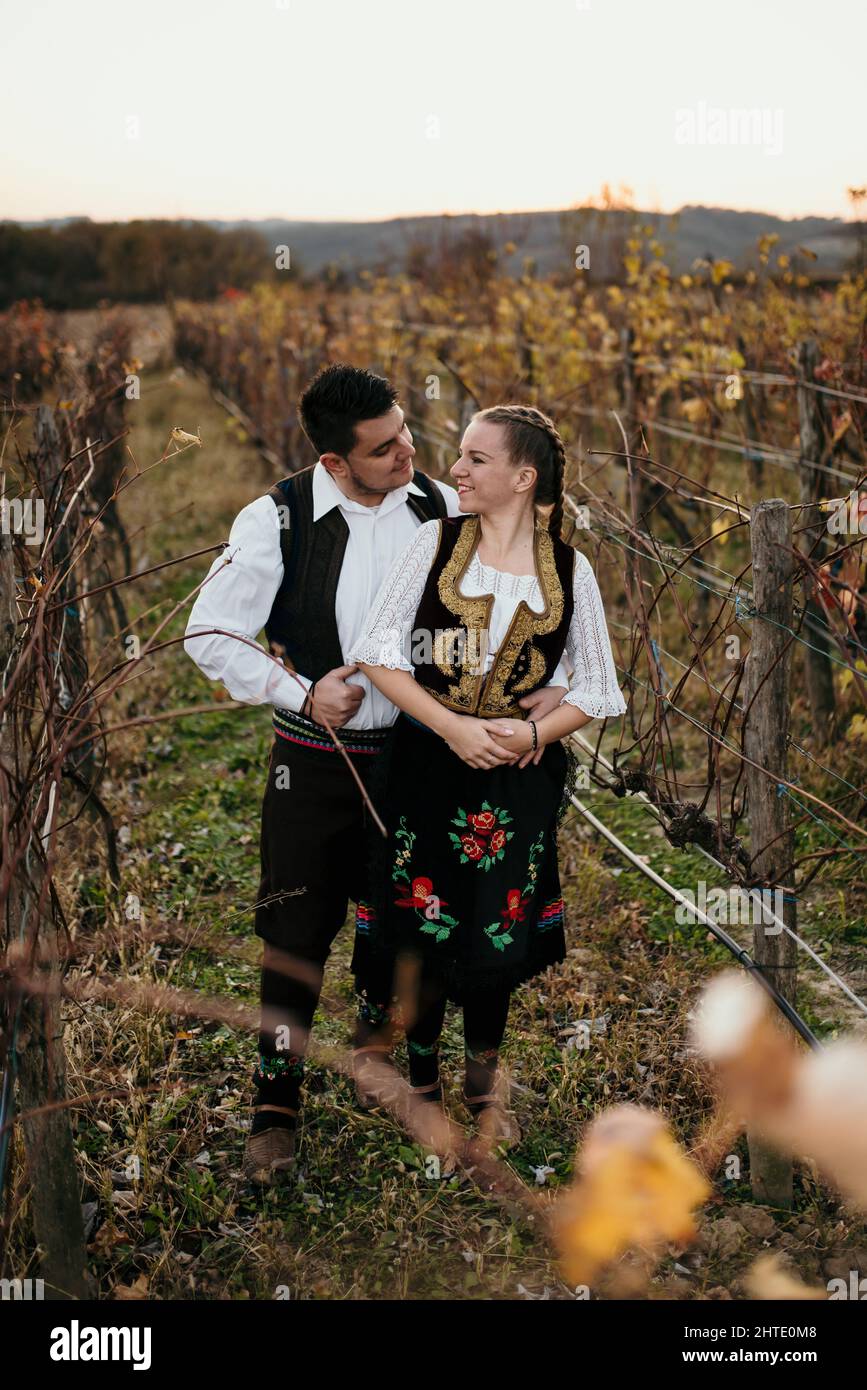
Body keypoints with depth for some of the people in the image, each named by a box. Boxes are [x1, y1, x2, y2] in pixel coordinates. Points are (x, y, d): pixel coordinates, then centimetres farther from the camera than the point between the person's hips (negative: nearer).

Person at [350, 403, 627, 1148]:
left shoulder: (570, 570, -1)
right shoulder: (435, 542, -4)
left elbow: (595, 690, 4)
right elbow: (380, 655, -6)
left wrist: (530, 732, -13)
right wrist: (453, 727, -16)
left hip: (517, 779, 0)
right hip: (428, 769, 0)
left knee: (496, 940, 8)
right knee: (422, 932, 6)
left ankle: (485, 1082, 36)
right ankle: (424, 1083, 30)